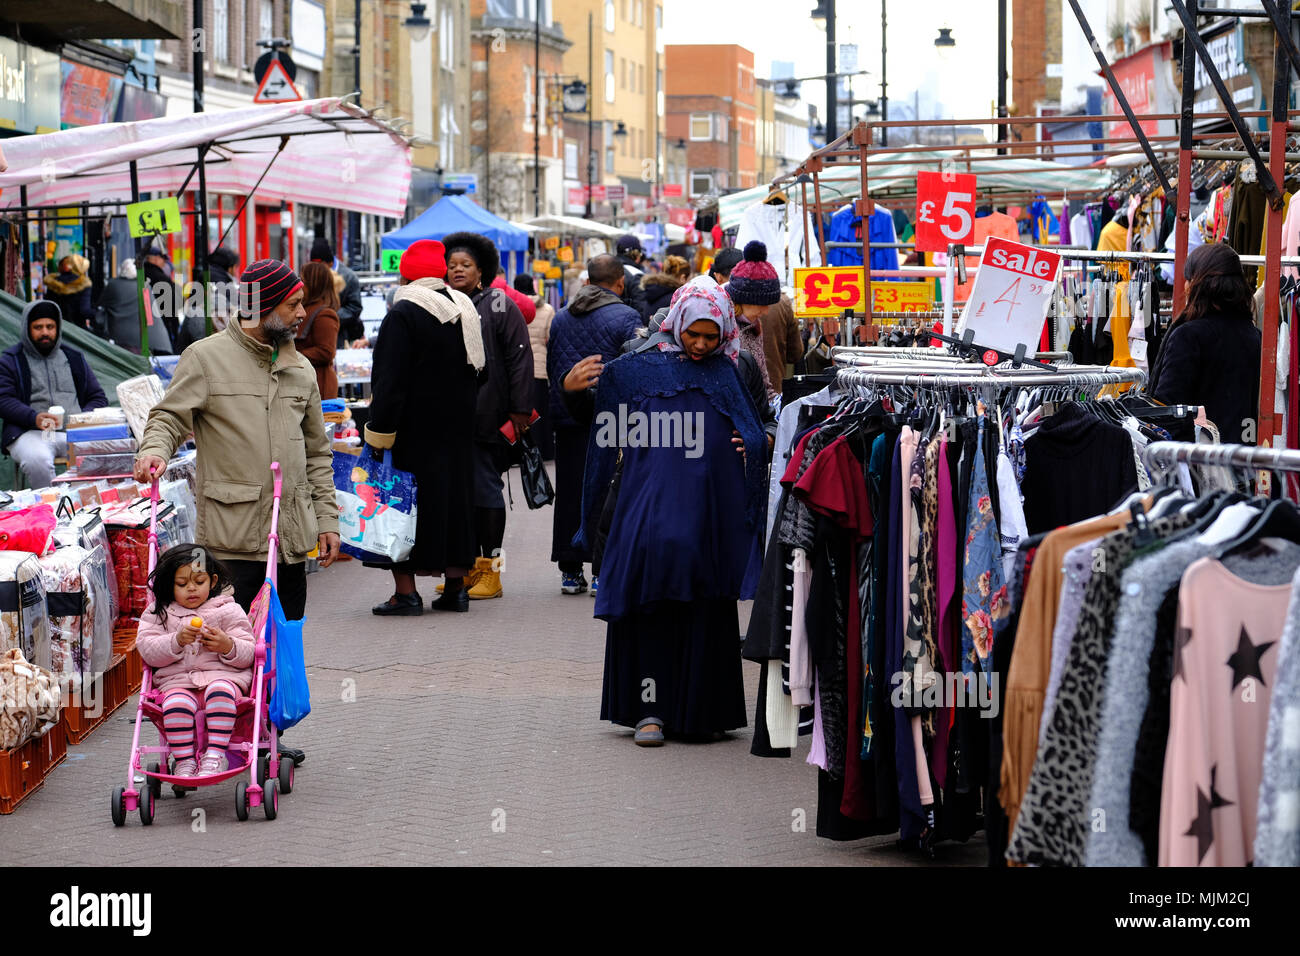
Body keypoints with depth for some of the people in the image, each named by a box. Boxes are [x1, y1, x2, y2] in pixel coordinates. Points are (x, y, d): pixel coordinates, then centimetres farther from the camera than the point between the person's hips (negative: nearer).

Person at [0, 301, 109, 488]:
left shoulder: (74, 358, 24)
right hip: (30, 431, -2)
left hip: (75, 430, 2)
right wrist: (34, 418, -19)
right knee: (37, 460, -39)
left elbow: (98, 397, 24)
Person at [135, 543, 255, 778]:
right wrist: (176, 641, -15)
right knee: (176, 704, -34)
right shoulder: (158, 614, 15)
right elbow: (147, 649, 2)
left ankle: (214, 758, -38)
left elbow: (248, 653, 6)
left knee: (220, 693, -36)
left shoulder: (228, 611, 11)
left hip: (224, 676, -1)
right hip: (177, 682, 1)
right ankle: (184, 762, -26)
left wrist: (228, 646, -15)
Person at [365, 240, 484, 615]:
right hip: (457, 428, 7)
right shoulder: (465, 310, 8)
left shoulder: (402, 315, -15)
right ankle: (455, 587, 16)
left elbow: (390, 382, -18)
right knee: (454, 499, 13)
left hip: (413, 429, -7)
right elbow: (480, 372, 15)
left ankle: (405, 592, -5)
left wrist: (379, 433, -16)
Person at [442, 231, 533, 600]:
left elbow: (520, 358, -5)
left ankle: (490, 570, 2)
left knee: (485, 488, -3)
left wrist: (519, 409, -11)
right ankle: (466, 567, 15)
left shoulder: (498, 304, -1)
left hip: (486, 418, -5)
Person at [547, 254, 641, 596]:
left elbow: (550, 367, 17)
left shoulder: (561, 318, 11)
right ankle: (603, 571, -2)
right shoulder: (625, 317, -7)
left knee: (570, 492, 9)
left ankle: (570, 570, 11)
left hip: (568, 418, 5)